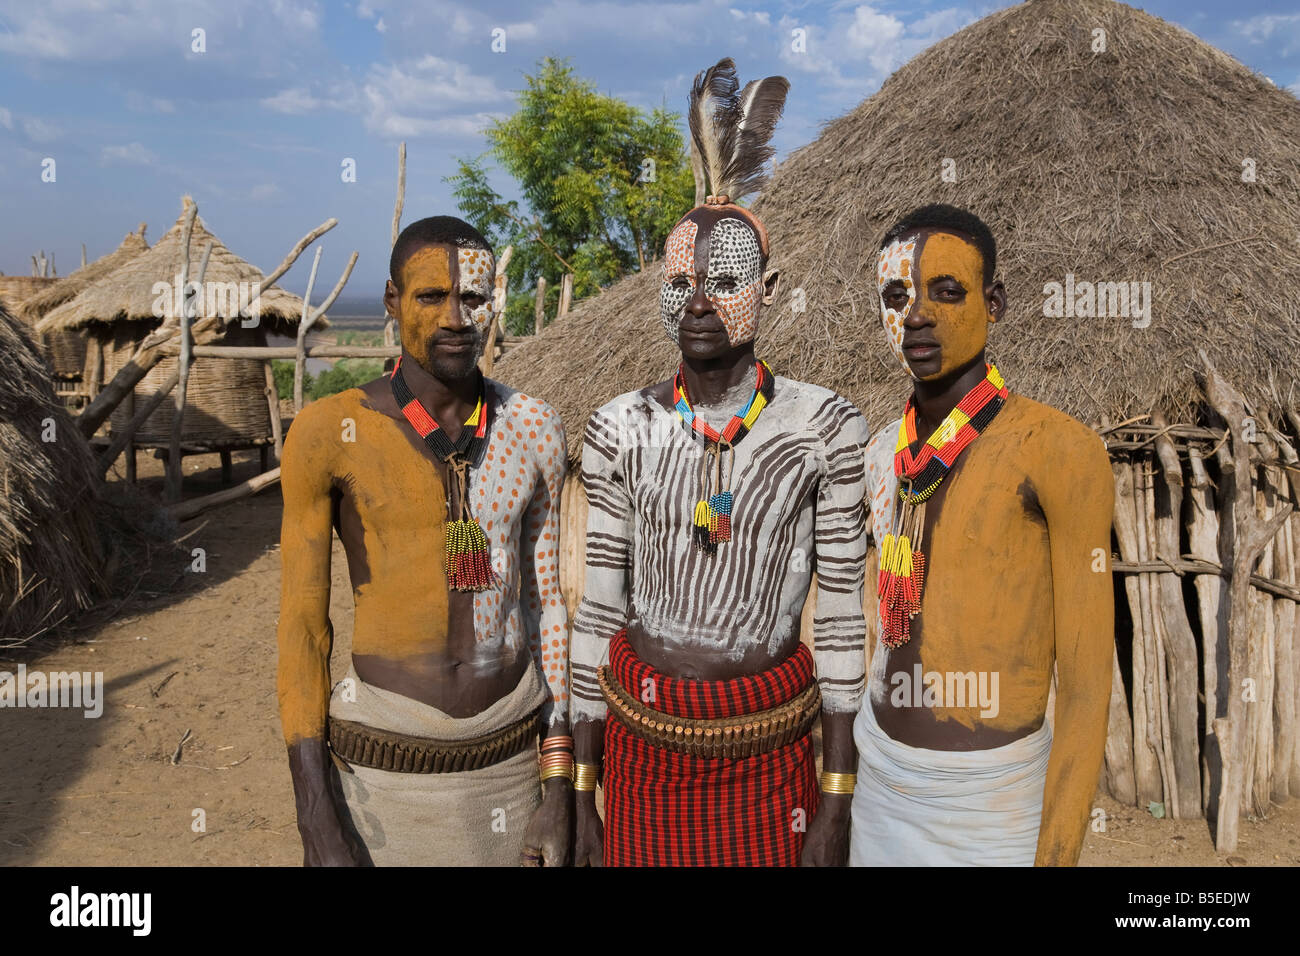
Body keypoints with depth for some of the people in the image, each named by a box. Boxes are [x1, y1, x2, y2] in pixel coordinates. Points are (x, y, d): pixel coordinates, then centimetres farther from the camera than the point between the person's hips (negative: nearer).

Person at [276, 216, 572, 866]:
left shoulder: (534, 431, -2)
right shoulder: (328, 434, -10)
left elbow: (545, 603, 3)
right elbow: (302, 627, -7)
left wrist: (560, 786, 2)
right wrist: (317, 825, -9)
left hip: (514, 754, 3)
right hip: (385, 765, -2)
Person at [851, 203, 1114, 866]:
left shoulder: (1062, 450, -15)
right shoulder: (883, 453, 4)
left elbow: (1087, 681, -15)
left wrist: (1058, 854, -16)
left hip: (992, 797, -5)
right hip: (881, 775, 6)